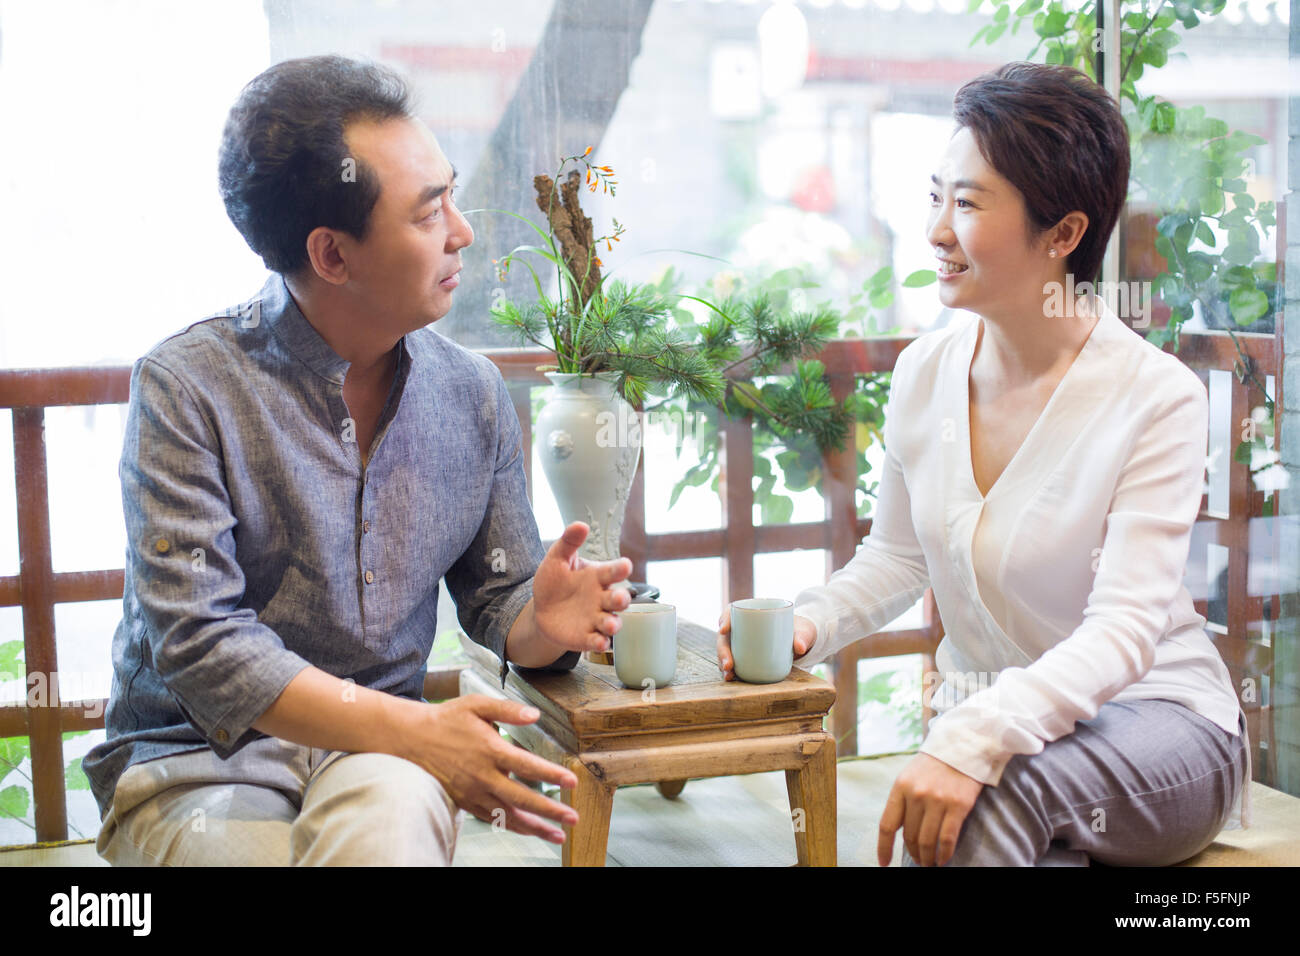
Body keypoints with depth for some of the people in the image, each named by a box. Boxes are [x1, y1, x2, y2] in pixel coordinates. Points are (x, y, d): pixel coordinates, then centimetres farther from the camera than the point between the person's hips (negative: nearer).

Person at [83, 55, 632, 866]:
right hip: (197, 763, -3)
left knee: (389, 807, -33)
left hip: (377, 761, 3)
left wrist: (541, 624, -13)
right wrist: (412, 731, -25)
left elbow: (496, 599, 13)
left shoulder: (474, 393, 5)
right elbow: (198, 642, -17)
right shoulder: (186, 387, -10)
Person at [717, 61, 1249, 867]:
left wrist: (975, 740, -39)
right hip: (991, 715, 4)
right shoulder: (925, 372, -1)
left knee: (994, 789, -36)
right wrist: (807, 627, -7)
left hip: (1156, 721, -4)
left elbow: (1124, 629, -24)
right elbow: (899, 556, 14)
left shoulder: (1157, 398, -17)